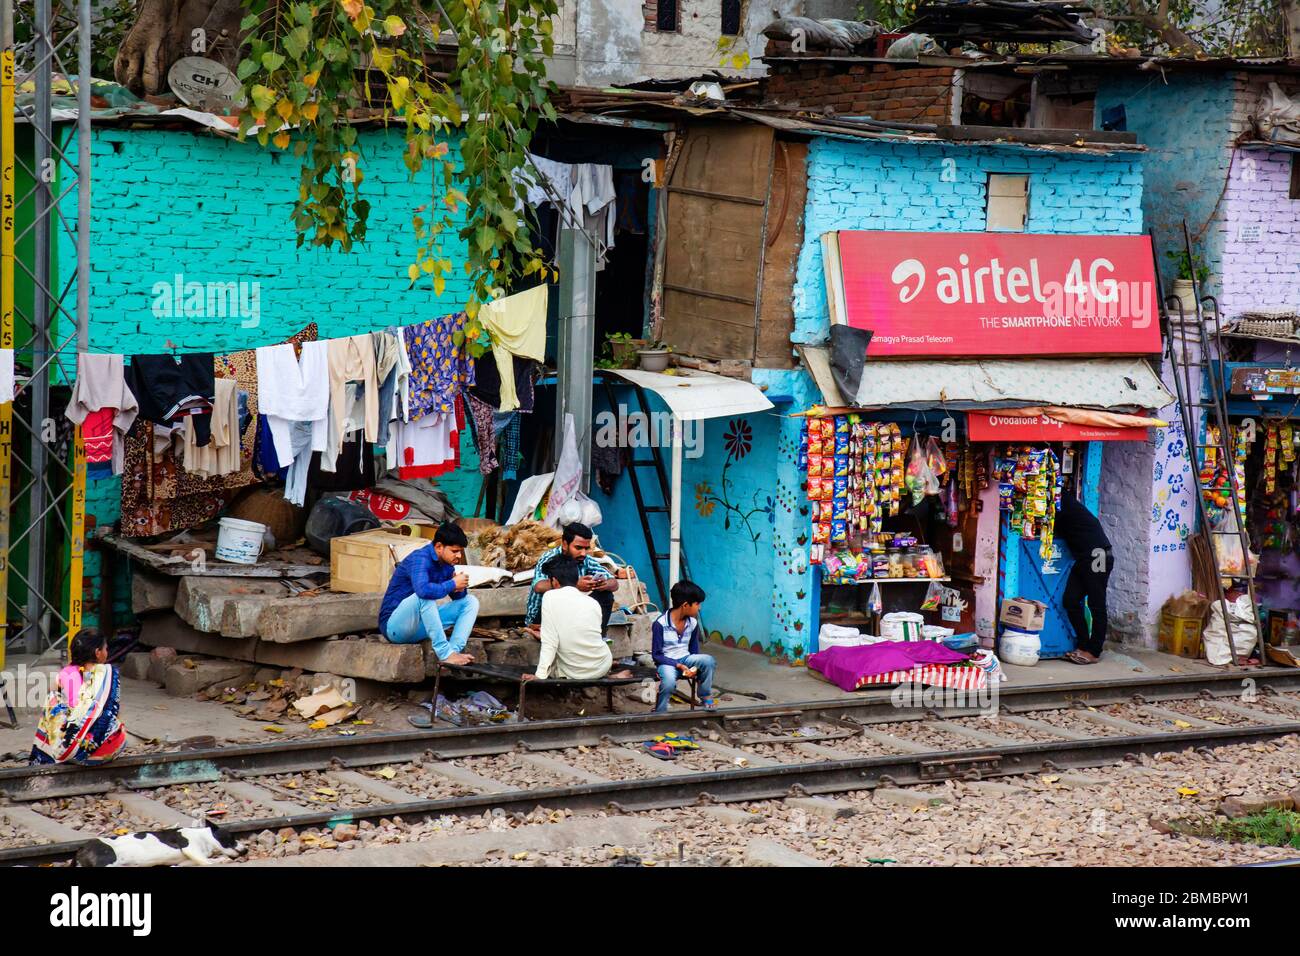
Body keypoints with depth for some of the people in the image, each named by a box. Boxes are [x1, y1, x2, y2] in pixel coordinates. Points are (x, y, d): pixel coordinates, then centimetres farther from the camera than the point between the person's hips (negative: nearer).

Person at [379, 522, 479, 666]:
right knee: (425, 596, -36)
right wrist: (452, 584, -26)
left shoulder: (446, 564, 4)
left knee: (470, 601, 1)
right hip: (394, 626, -9)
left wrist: (460, 587, -11)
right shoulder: (420, 559, -22)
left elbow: (459, 597, 13)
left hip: (420, 625, 9)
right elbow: (423, 589, -42)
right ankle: (445, 653, -33)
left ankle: (454, 650, -19)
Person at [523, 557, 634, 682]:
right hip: (602, 667, 6)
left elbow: (549, 643, -16)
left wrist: (540, 675, -12)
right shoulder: (593, 602, 3)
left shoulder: (550, 597, -11)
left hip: (572, 673, -6)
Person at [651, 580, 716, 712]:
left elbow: (694, 651, 10)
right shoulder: (660, 624, -15)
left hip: (686, 659, 5)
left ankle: (706, 699, -9)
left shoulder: (693, 623, 2)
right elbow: (656, 655, -12)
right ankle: (659, 714, -16)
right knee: (669, 682, -38)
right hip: (667, 662, -5)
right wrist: (678, 665, -22)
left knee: (708, 660, -25)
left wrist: (695, 667, -11)